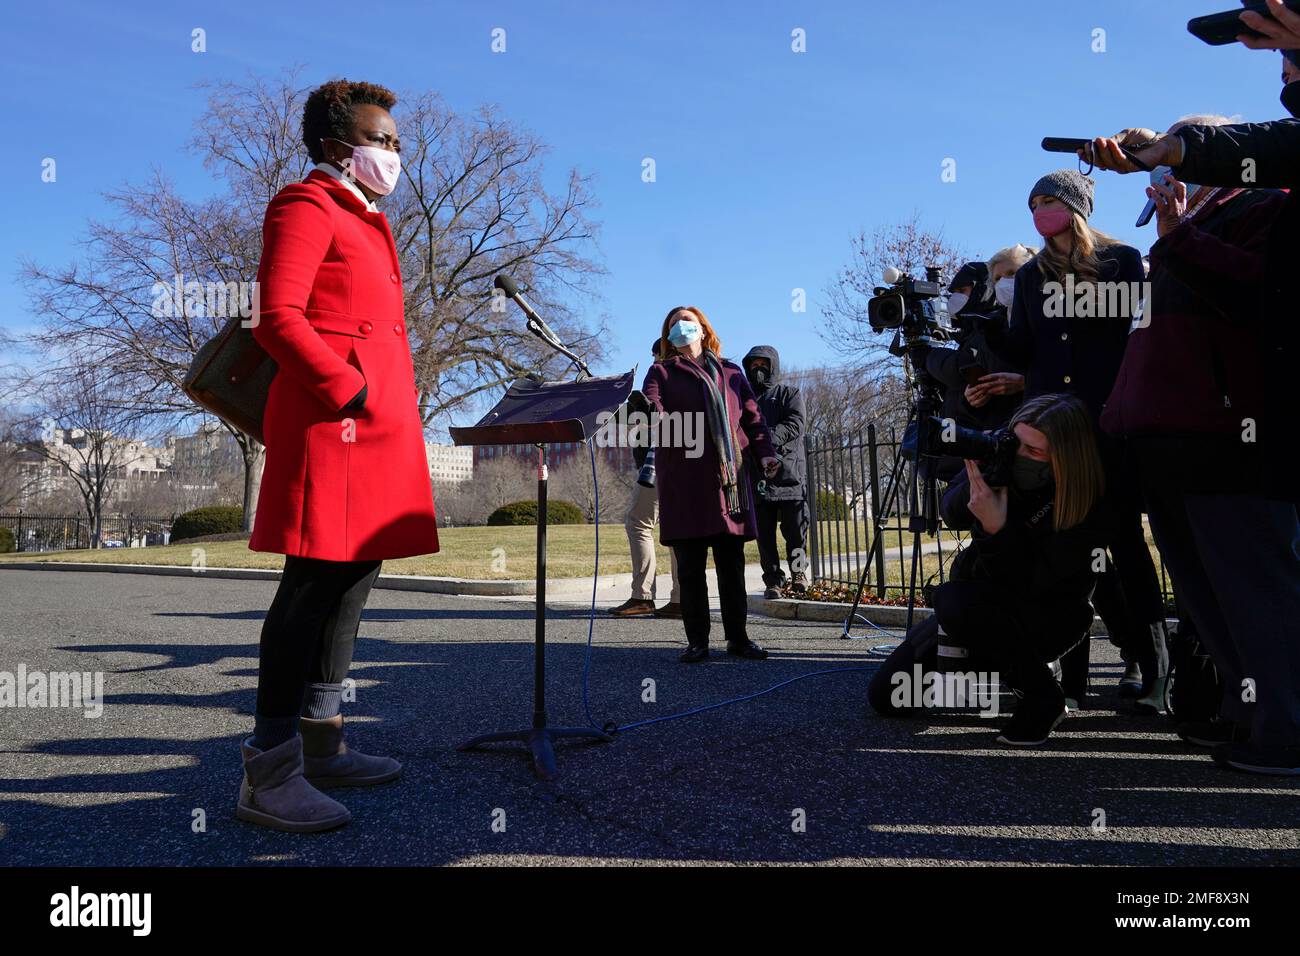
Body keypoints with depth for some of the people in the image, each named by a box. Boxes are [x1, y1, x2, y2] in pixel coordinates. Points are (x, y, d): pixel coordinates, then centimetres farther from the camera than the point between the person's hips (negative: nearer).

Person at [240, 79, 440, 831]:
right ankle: (268, 774, -3)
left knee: (355, 578, 11)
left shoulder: (366, 219, 25)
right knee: (315, 583, -10)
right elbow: (277, 318, -15)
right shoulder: (308, 206, -4)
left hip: (378, 419, 10)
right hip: (331, 418, -10)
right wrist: (346, 390, -19)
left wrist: (393, 406, 16)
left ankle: (321, 746, 21)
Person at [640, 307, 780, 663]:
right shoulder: (662, 372, 13)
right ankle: (697, 641, 8)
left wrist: (764, 453, 2)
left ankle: (738, 637, 13)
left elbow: (753, 418, 18)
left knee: (732, 565, 4)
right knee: (690, 567, 0)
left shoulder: (731, 373, 21)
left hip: (729, 481, 2)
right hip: (684, 483, -2)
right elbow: (654, 412, -4)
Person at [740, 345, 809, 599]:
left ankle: (798, 572, 20)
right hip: (757, 475, 2)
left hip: (789, 471, -2)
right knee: (764, 533, 1)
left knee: (796, 530, -1)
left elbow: (795, 424, -4)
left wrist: (769, 437, -21)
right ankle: (773, 580, 10)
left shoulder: (790, 394, 13)